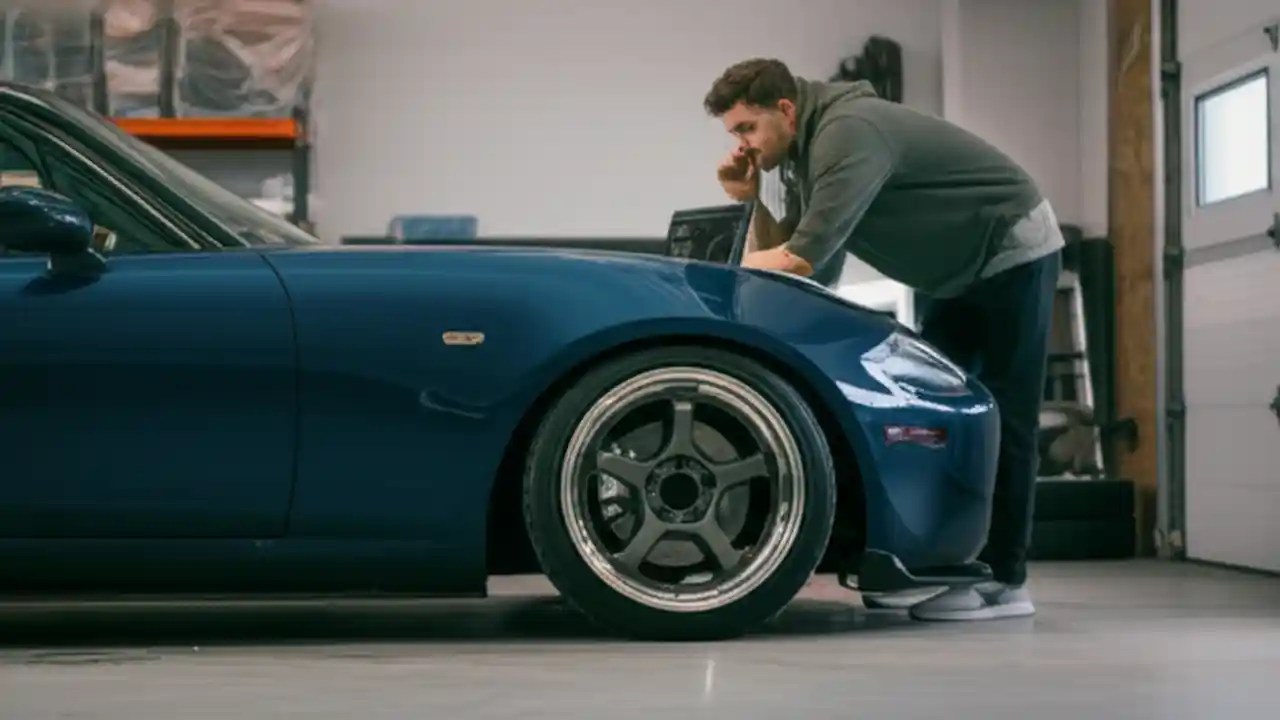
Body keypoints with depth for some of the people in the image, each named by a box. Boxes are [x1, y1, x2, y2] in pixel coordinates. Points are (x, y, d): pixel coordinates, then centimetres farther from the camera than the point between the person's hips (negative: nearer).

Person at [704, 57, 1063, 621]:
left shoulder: (848, 133, -27)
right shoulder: (803, 154, 3)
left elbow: (802, 261, -32)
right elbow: (784, 261, 5)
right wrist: (749, 199, -7)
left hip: (1015, 253, -10)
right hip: (963, 273, 10)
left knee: (1001, 419, -10)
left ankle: (1004, 581, -7)